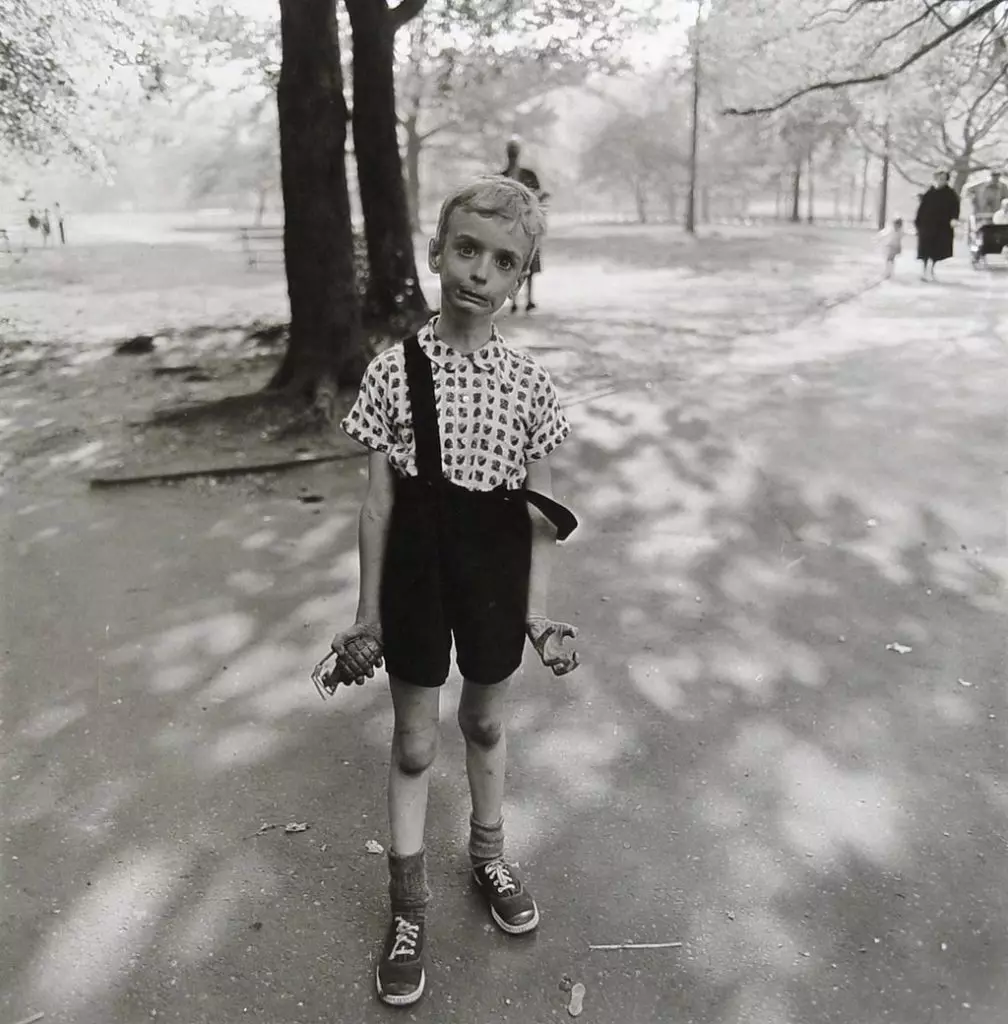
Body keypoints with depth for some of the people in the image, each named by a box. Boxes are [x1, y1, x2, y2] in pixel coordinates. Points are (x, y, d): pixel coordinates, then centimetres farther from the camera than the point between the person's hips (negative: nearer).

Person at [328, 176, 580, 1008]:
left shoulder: (529, 381, -7)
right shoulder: (393, 371, -10)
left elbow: (542, 507, -1)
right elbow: (378, 500, -6)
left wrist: (537, 608, -3)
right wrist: (368, 613, -3)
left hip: (495, 575, 1)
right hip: (418, 573, -1)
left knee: (487, 723, 21)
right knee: (414, 741, 12)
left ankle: (490, 854, 47)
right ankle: (409, 905, 31)